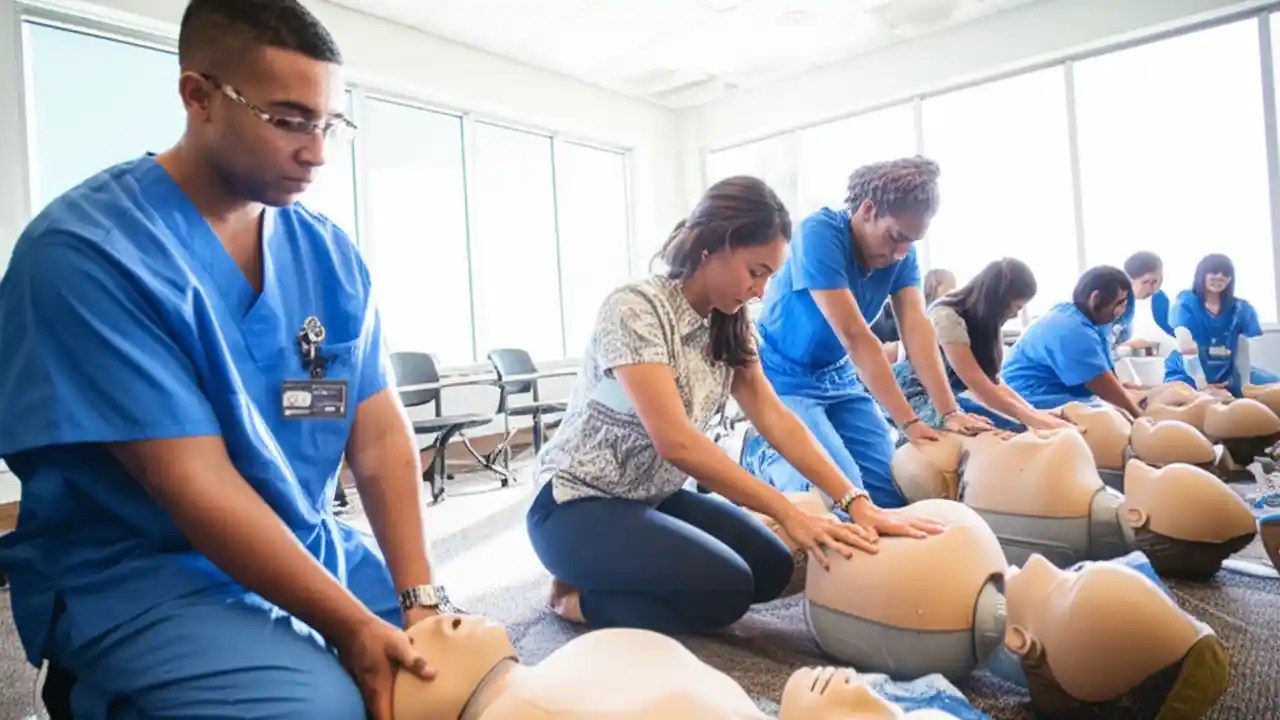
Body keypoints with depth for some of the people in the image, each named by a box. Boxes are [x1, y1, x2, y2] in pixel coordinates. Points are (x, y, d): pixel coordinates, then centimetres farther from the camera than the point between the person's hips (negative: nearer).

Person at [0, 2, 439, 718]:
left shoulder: (330, 254, 0)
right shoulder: (85, 250, -17)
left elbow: (380, 432, -5)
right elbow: (195, 485, -22)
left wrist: (418, 595, -13)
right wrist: (352, 626, -23)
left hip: (310, 550, 5)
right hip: (139, 572, -5)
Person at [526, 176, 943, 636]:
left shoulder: (729, 327, 2)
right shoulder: (634, 308, -24)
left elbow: (774, 418, -6)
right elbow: (675, 441, -31)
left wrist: (855, 502, -17)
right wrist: (788, 514, -31)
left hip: (657, 496, 8)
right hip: (579, 502, -8)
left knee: (772, 569, -2)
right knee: (725, 586, -23)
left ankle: (613, 581, 11)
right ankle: (579, 597, -1)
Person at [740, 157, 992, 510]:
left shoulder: (902, 254, -3)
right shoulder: (820, 233, -24)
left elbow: (917, 328, -13)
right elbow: (855, 336, -29)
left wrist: (951, 412, -25)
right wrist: (909, 422, -31)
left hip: (840, 377, 7)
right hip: (786, 379, -7)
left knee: (892, 491, -1)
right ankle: (762, 454, 7)